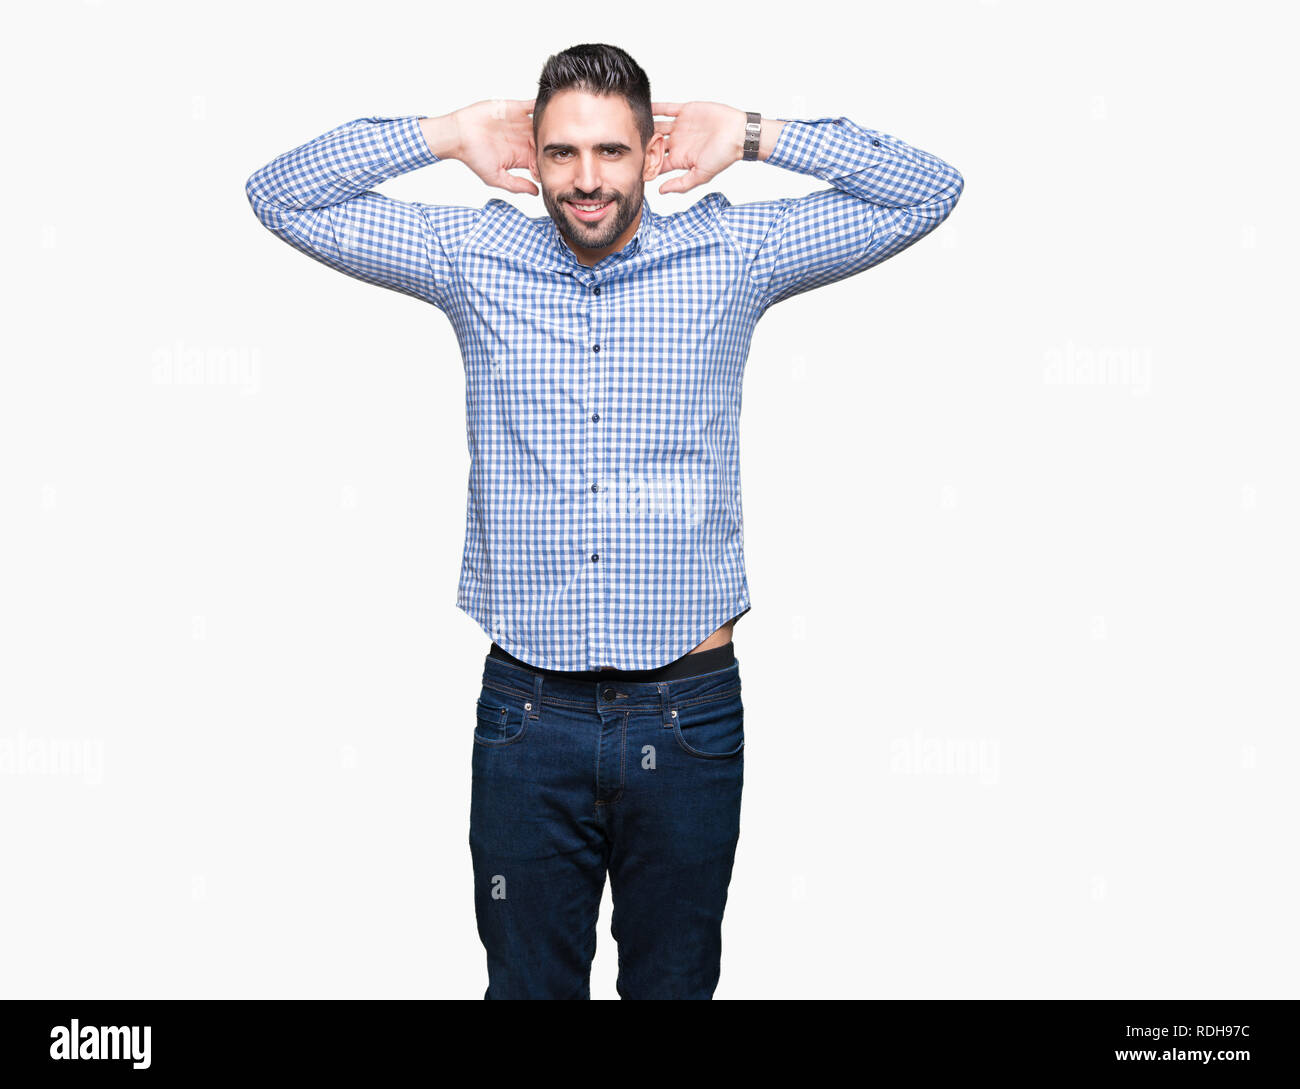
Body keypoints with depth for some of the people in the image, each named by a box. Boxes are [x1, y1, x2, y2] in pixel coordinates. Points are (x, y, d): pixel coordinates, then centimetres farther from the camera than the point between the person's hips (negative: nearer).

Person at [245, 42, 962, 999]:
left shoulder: (731, 255, 1)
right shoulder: (473, 257, 3)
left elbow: (928, 191, 2)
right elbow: (281, 196, 6)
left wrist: (751, 134, -1)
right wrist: (450, 134, 0)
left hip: (689, 713, 0)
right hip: (528, 714, 1)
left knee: (675, 983, 16)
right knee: (528, 982, 14)